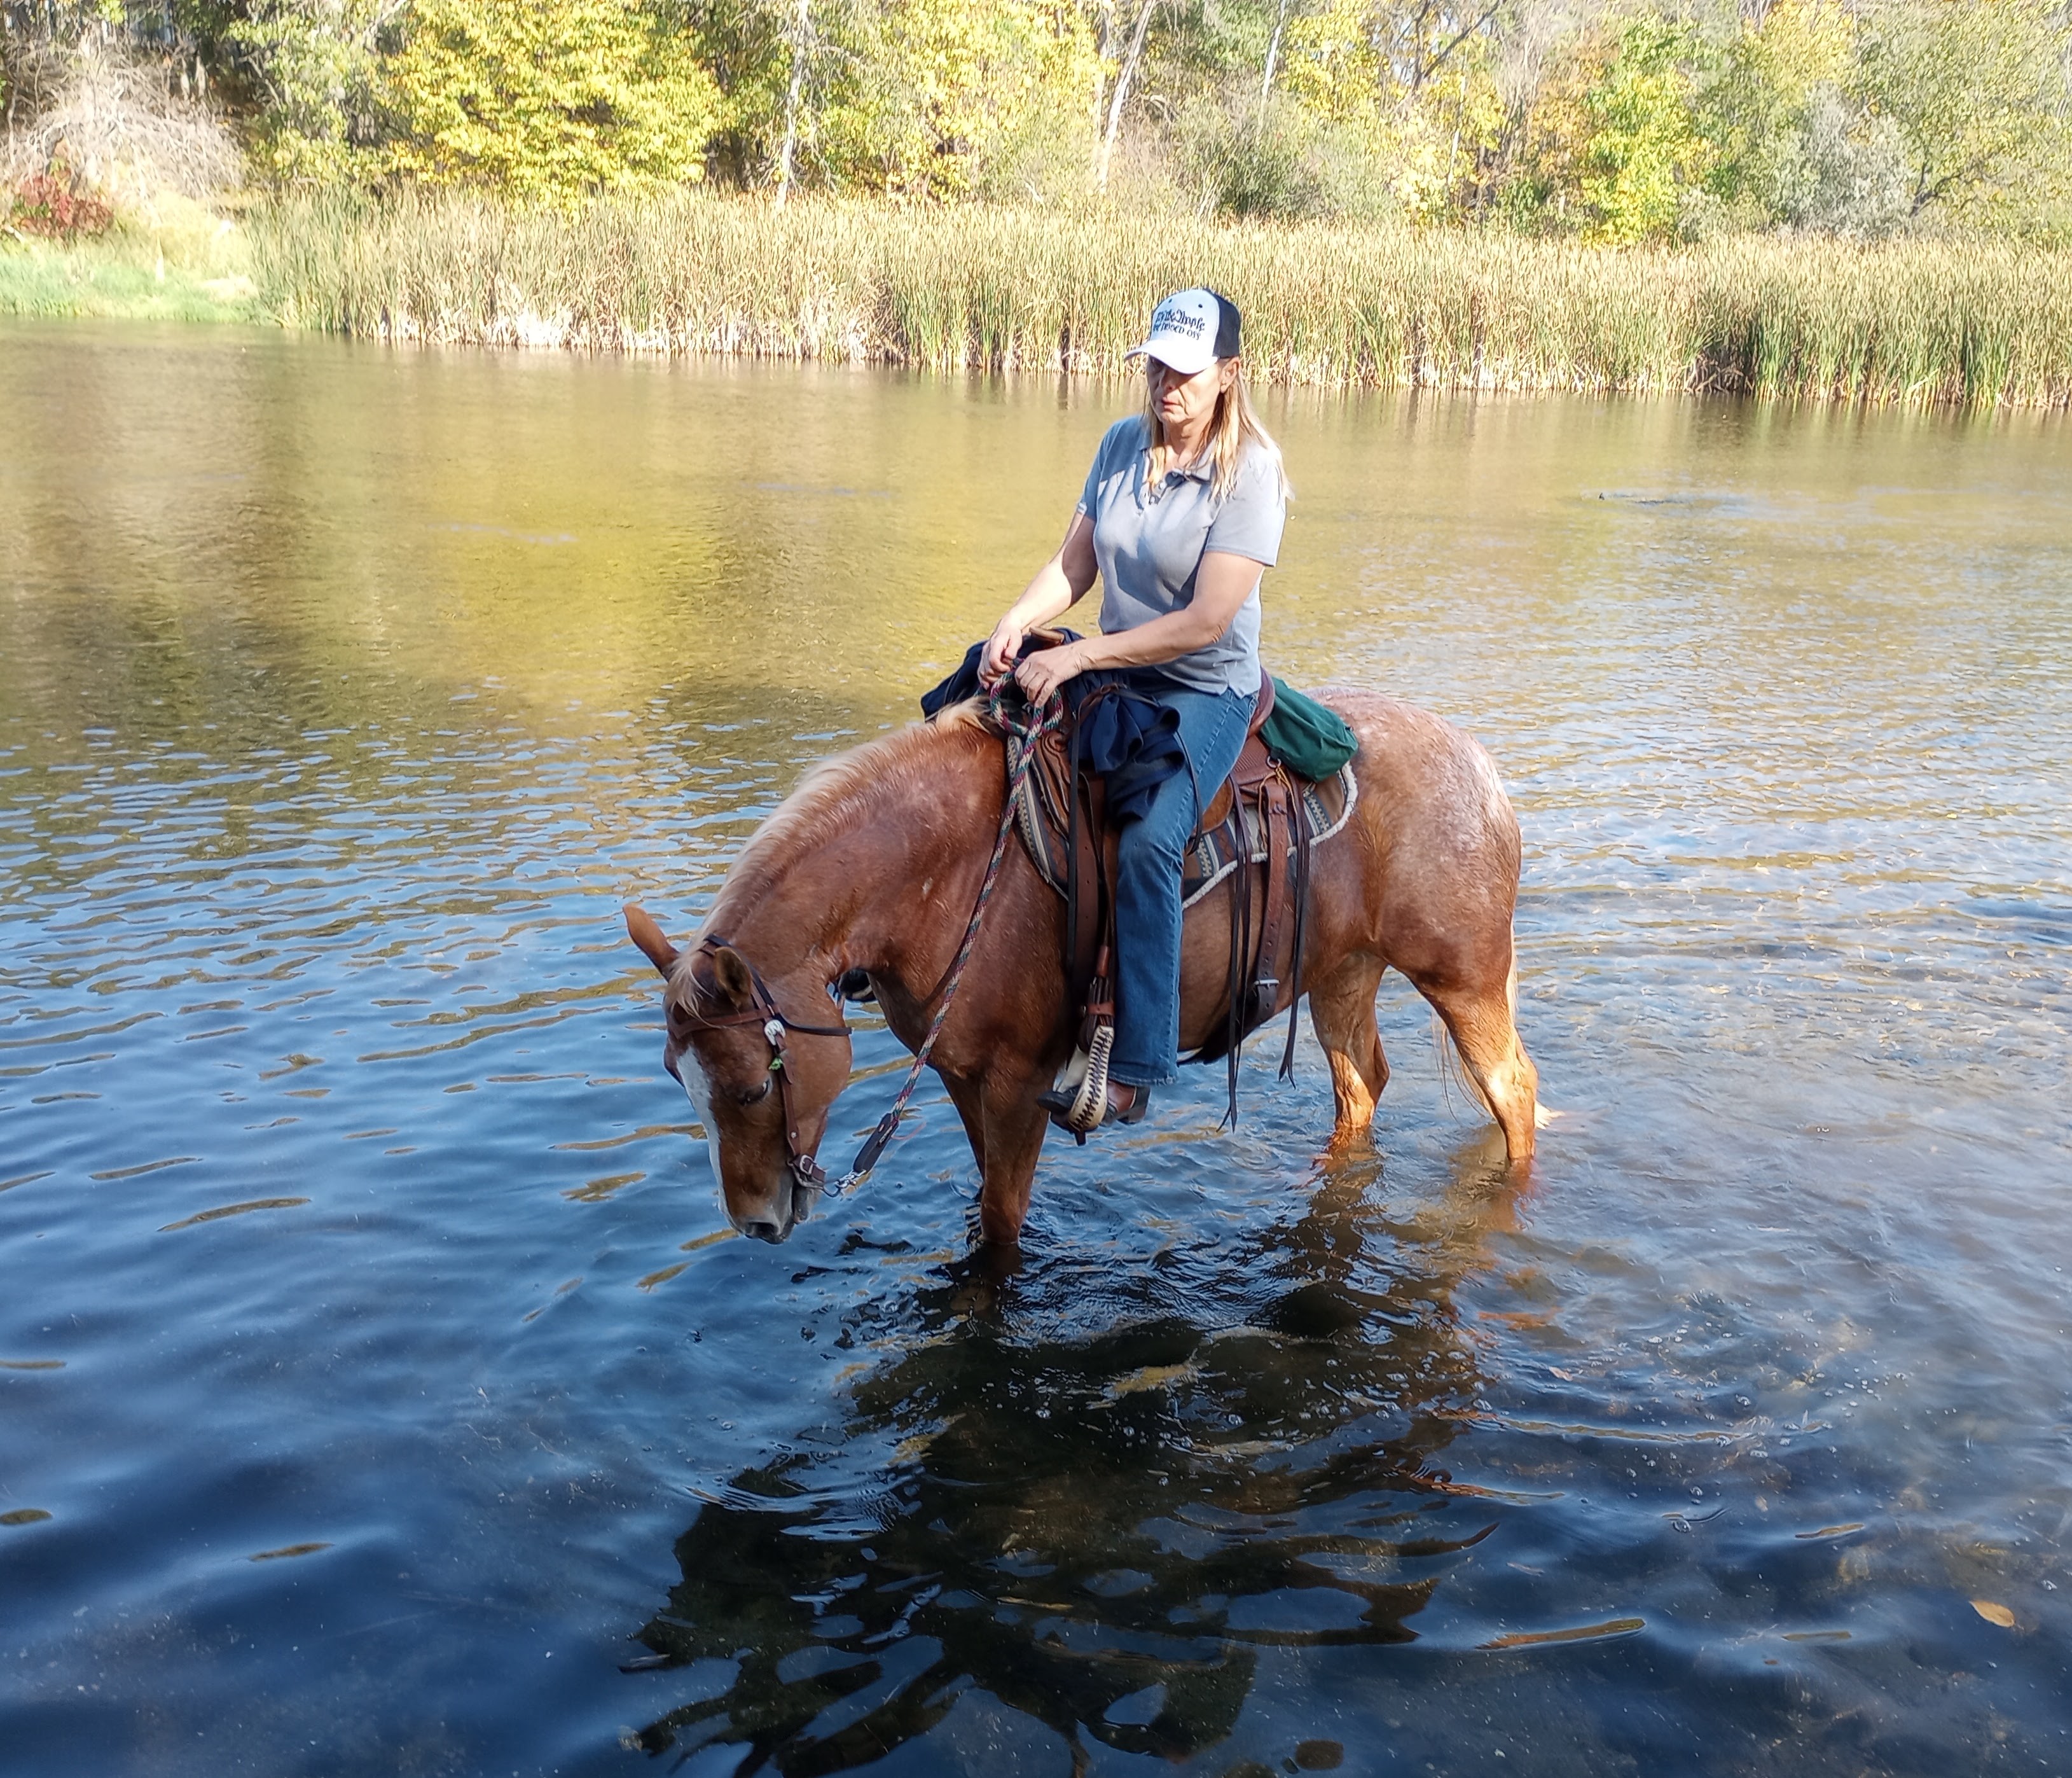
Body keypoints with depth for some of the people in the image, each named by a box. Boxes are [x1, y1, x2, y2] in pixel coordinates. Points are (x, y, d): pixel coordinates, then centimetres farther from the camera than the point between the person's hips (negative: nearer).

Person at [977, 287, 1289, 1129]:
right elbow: (1073, 566, 7)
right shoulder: (1122, 443, 3)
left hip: (1206, 691, -7)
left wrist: (1077, 657, -25)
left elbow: (1206, 620, -22)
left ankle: (1135, 1069, -23)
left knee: (1145, 843, -30)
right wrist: (1015, 624, -13)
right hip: (1114, 669, 7)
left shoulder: (1250, 473, -16)